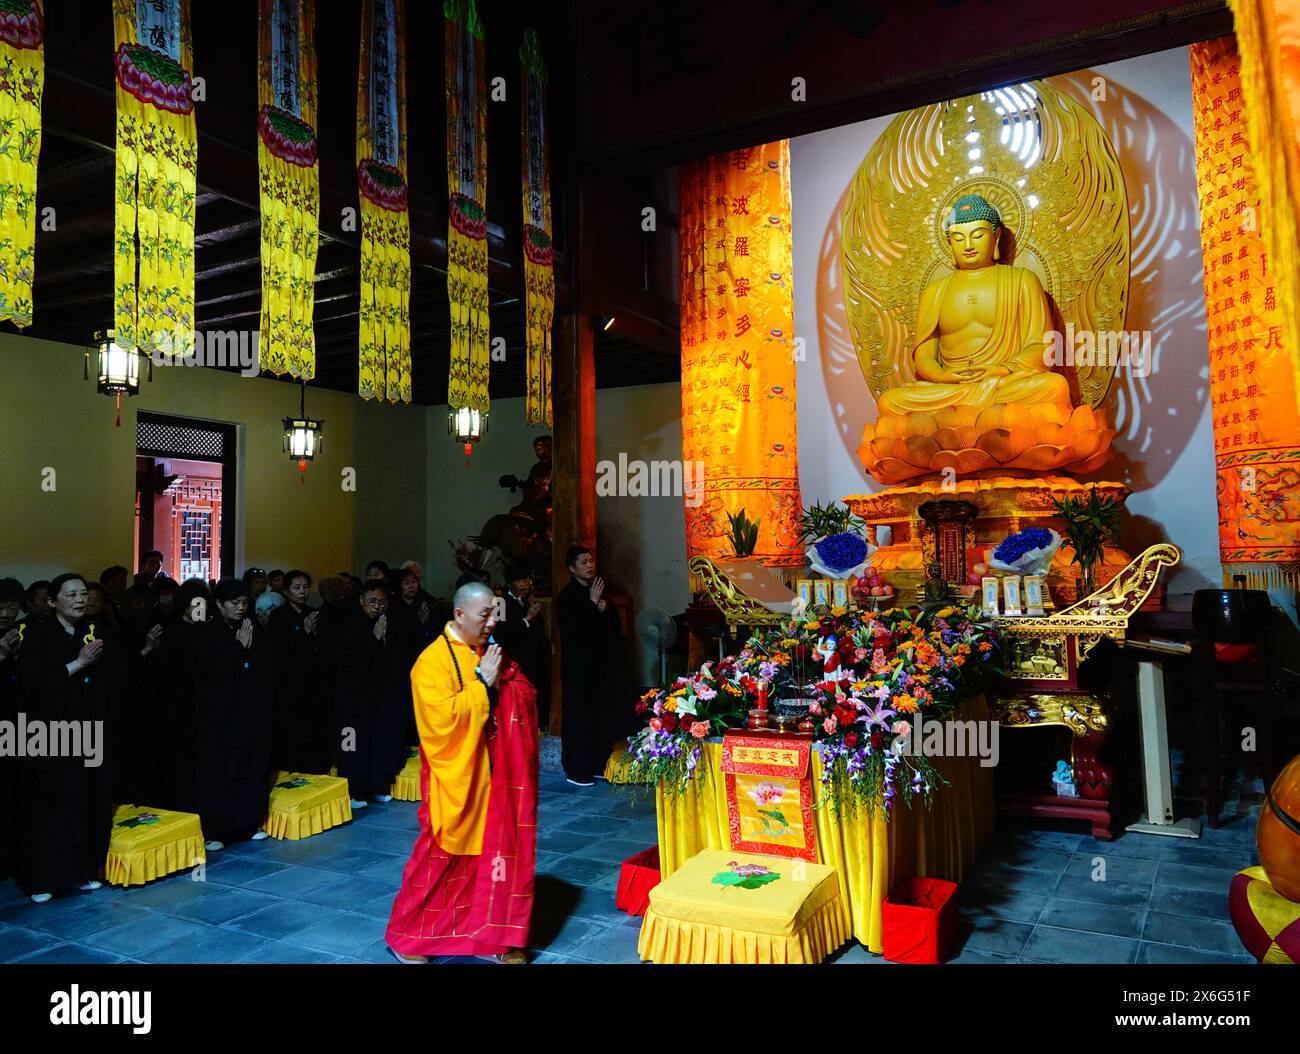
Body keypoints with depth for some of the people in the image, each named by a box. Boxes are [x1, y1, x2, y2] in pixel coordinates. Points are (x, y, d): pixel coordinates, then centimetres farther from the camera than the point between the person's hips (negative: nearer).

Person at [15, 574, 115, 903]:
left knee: (90, 805, 5)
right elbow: (30, 686, -14)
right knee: (49, 808, 0)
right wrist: (76, 664, -16)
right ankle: (41, 878, 12)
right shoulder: (37, 635, -4)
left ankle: (83, 870, 18)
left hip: (91, 735, 4)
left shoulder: (93, 633, 10)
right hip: (51, 737, -4)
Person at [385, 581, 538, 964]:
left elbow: (526, 699, 11)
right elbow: (442, 718, -24)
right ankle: (407, 937, 24)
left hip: (496, 775, 6)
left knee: (501, 853, 9)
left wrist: (507, 677, -8)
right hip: (456, 779, -6)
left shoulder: (492, 653, 8)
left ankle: (497, 936, 24)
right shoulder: (434, 660, -13)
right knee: (441, 858, 5)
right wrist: (482, 682, -19)